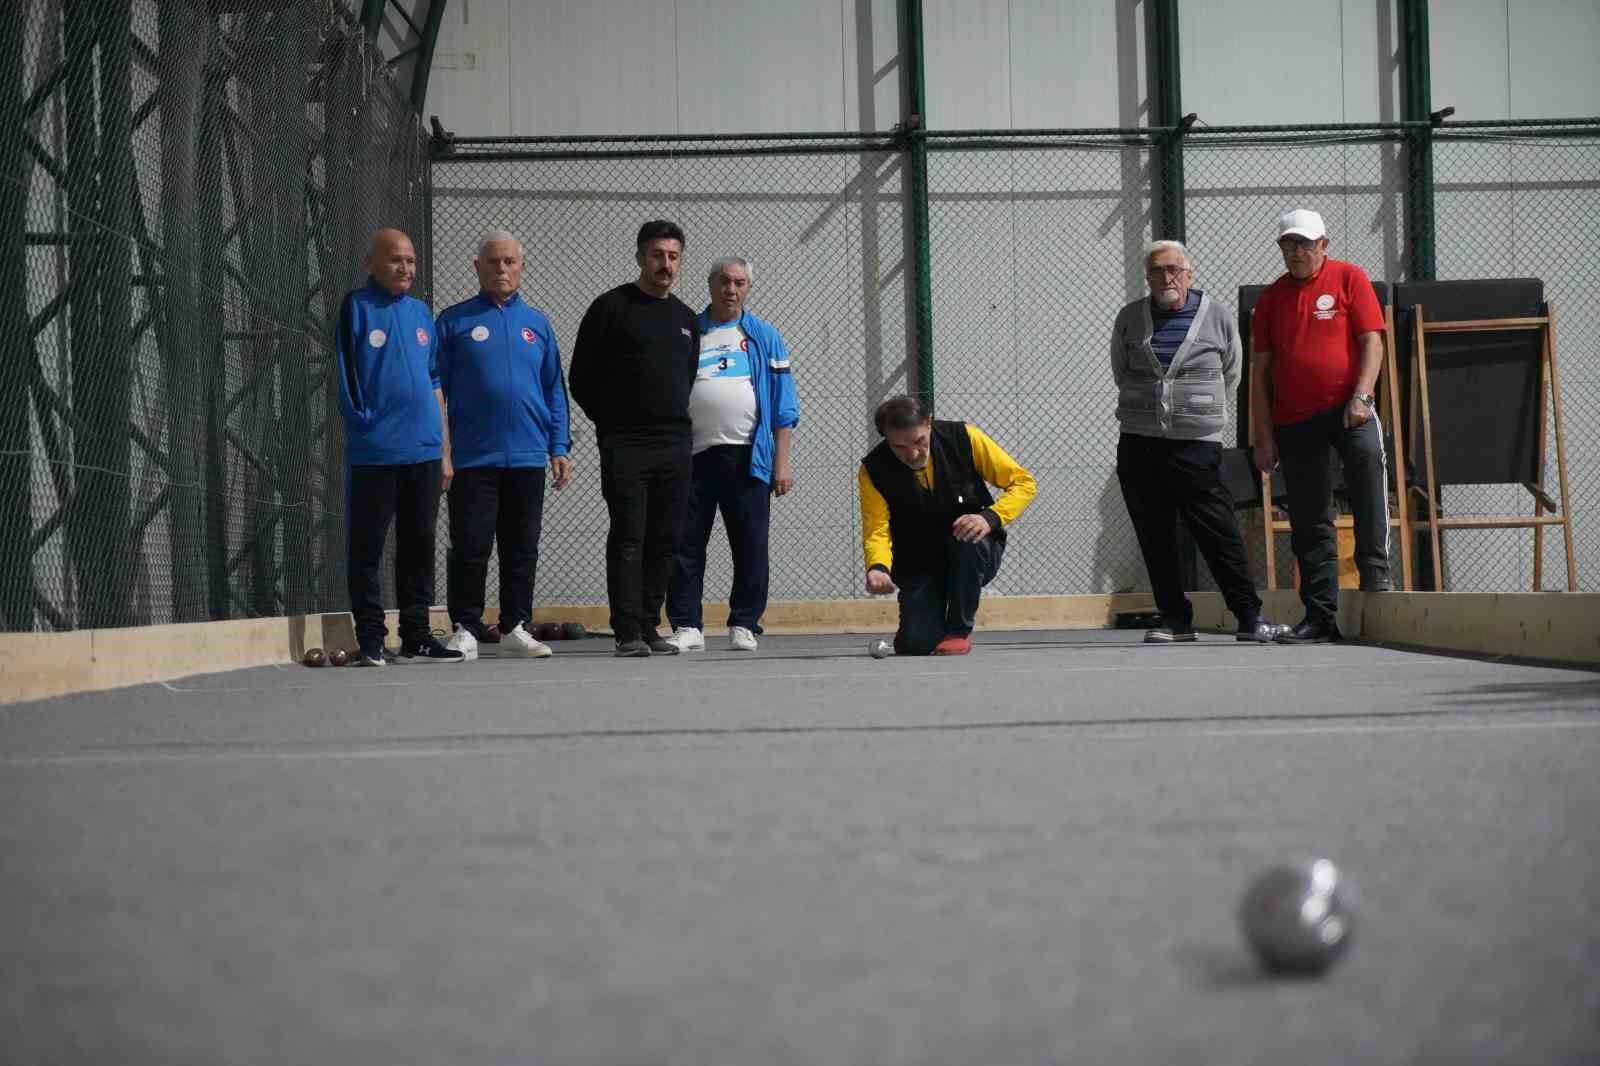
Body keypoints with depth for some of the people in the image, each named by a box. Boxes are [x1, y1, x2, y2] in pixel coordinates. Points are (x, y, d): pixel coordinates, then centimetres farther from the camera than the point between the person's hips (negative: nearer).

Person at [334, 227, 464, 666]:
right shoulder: (356, 307, -1)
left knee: (419, 546, 9)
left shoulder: (420, 312, 14)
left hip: (424, 450, 5)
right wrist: (362, 421, -9)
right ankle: (370, 639, 4)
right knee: (367, 547, -1)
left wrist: (445, 451, 14)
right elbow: (344, 376, -2)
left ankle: (416, 637, 16)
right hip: (374, 452, -5)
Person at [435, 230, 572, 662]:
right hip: (472, 459, -3)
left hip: (528, 459, 3)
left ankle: (516, 627, 17)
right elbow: (436, 388, 2)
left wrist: (559, 448, 5)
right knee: (470, 548, -2)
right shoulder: (454, 322, 3)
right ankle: (465, 629, 6)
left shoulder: (537, 324, 12)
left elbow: (554, 391, 13)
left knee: (522, 549, 8)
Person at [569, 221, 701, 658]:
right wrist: (612, 422, 5)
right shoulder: (611, 307, -1)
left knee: (664, 540, 5)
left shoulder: (685, 318, 16)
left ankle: (649, 626, 11)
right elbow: (581, 378, 1)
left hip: (676, 445, 5)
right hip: (624, 447, -5)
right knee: (628, 539, -7)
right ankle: (628, 633, -6)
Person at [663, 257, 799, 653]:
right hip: (693, 456, 1)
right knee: (685, 546, 0)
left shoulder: (764, 338, 10)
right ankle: (687, 626, 5)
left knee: (751, 548, 2)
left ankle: (744, 625, 11)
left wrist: (782, 461, -1)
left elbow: (783, 408, 7)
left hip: (748, 457, 0)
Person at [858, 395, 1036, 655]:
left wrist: (990, 518, -29)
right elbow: (876, 531, -18)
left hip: (978, 556, 0)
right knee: (914, 646, -21)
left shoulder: (963, 438, -16)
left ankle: (959, 631, -13)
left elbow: (1023, 483, -11)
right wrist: (878, 568, -41)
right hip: (919, 568, 0)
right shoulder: (873, 470, -15)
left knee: (966, 540, -35)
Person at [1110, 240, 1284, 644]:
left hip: (1197, 443, -3)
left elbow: (1231, 374, 14)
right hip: (1138, 444, 3)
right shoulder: (1129, 319, 7)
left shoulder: (1217, 317, 2)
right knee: (1154, 536, 3)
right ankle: (1174, 618, 12)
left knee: (1218, 532, -6)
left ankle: (1249, 615, 0)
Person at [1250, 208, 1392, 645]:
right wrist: (1263, 436, 6)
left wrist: (1361, 396, -15)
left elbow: (1372, 341, -2)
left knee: (1367, 459, -33)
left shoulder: (1349, 278, 4)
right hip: (1293, 420, 3)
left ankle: (1375, 572, -25)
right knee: (1309, 524, 4)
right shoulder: (1271, 297, 12)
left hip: (1346, 408, -3)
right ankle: (1320, 616, 9)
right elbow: (1260, 371, 12)